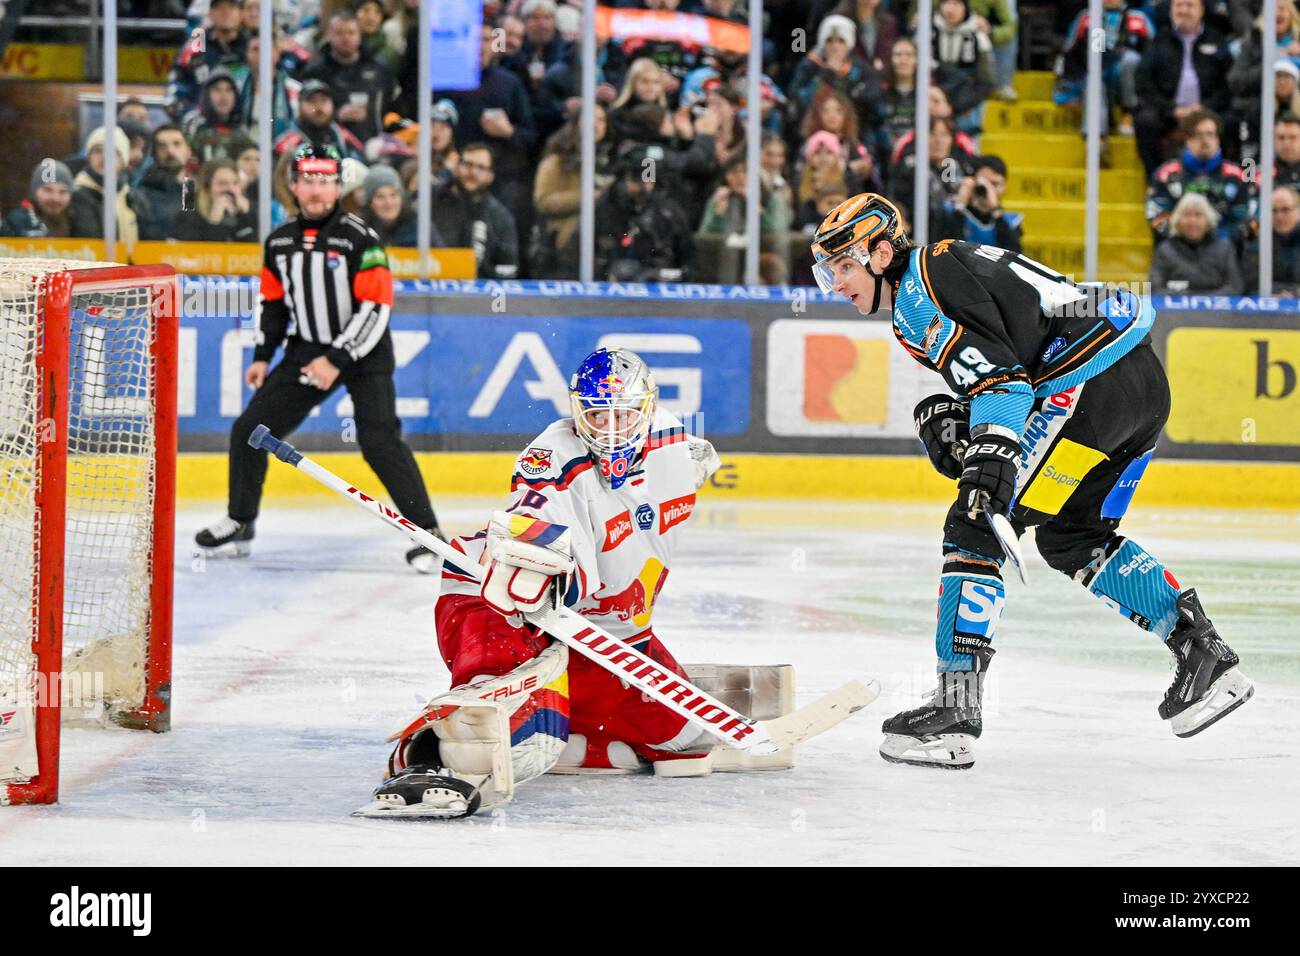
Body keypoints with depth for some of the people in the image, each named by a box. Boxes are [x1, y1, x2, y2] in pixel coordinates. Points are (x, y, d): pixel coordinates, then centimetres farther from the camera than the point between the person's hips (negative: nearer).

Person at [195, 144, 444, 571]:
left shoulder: (359, 238, -16)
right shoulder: (279, 241, 3)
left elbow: (376, 307, -20)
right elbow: (272, 301, 16)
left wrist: (338, 360, -23)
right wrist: (263, 357, 8)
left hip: (363, 351, -6)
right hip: (308, 350, 6)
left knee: (379, 441, -21)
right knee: (250, 430, 3)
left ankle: (428, 532, -14)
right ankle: (239, 523, 19)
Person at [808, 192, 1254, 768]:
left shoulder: (921, 279, -4)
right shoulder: (951, 269, 27)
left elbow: (995, 368, -18)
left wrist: (992, 449, -29)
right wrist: (952, 424, 11)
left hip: (1091, 387, -10)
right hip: (1145, 379, 10)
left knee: (975, 528, -8)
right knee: (1073, 537, 26)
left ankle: (954, 710, -12)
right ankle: (1202, 653, 22)